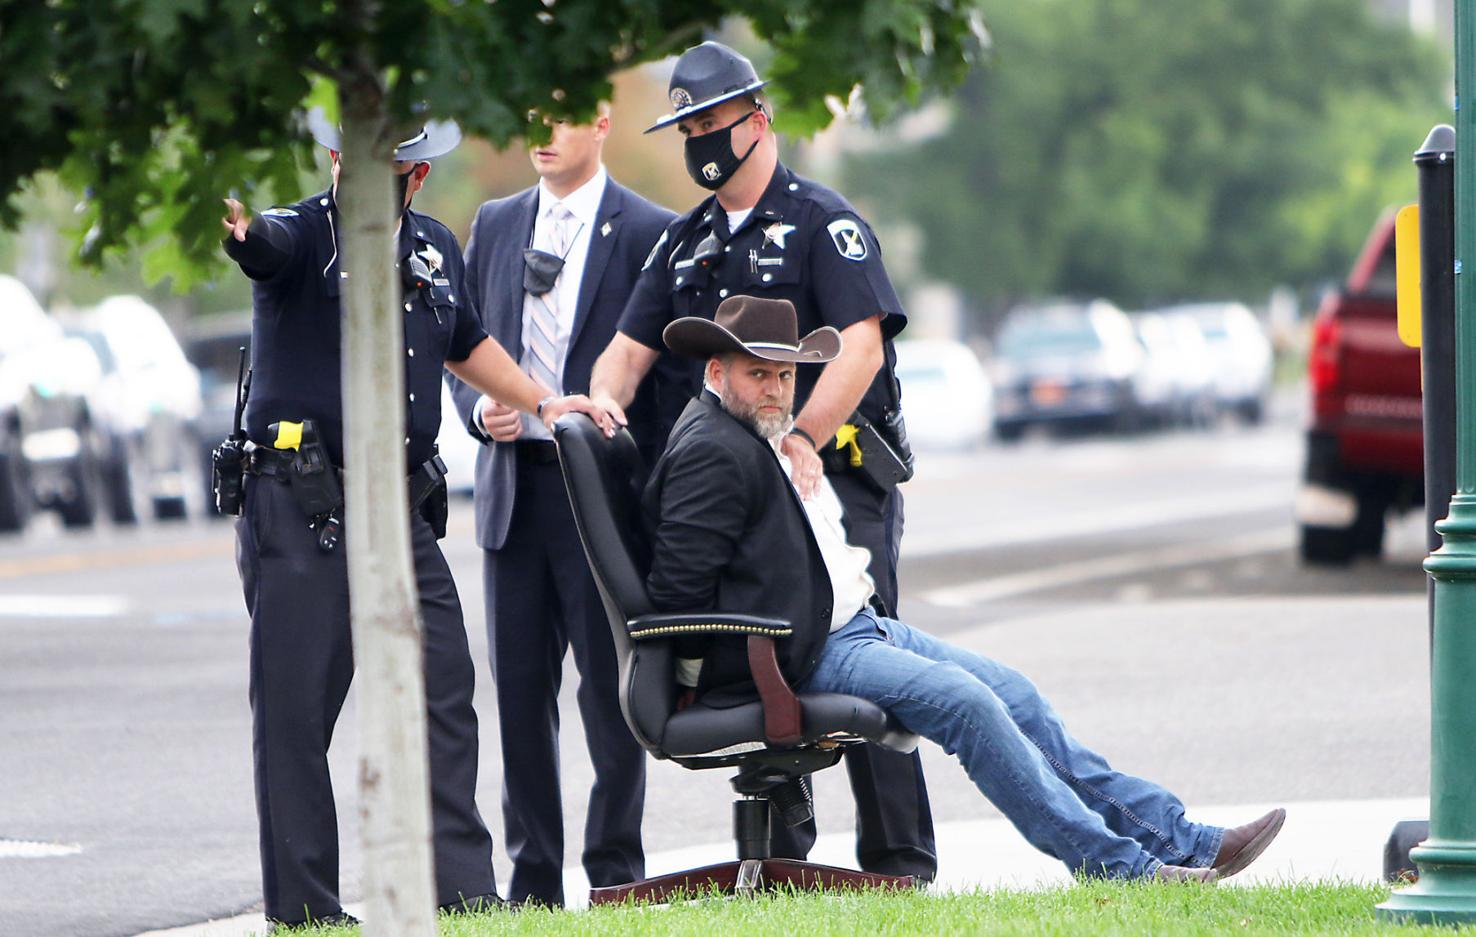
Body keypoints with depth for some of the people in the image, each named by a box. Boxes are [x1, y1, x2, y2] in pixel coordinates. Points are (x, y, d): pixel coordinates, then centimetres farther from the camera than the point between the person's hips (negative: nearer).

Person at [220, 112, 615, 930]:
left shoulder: (435, 250, 14)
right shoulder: (303, 235, -6)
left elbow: (464, 344, 32)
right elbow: (265, 242, -31)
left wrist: (540, 401, 26)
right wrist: (233, 223, -53)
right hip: (298, 512, -6)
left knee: (443, 694, 2)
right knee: (295, 709, -4)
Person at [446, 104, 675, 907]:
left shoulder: (647, 232, -3)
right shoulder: (496, 226, 13)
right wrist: (479, 410, -2)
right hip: (513, 485, 5)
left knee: (608, 686, -2)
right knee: (520, 687, 5)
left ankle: (615, 871, 7)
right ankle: (533, 880, 11)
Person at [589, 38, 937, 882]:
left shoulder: (822, 221, -3)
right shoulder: (686, 243, 18)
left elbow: (862, 347, -15)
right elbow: (632, 345, 14)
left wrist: (803, 438, -28)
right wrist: (604, 401, -10)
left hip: (835, 477, -6)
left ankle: (900, 865, -6)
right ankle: (777, 858, 12)